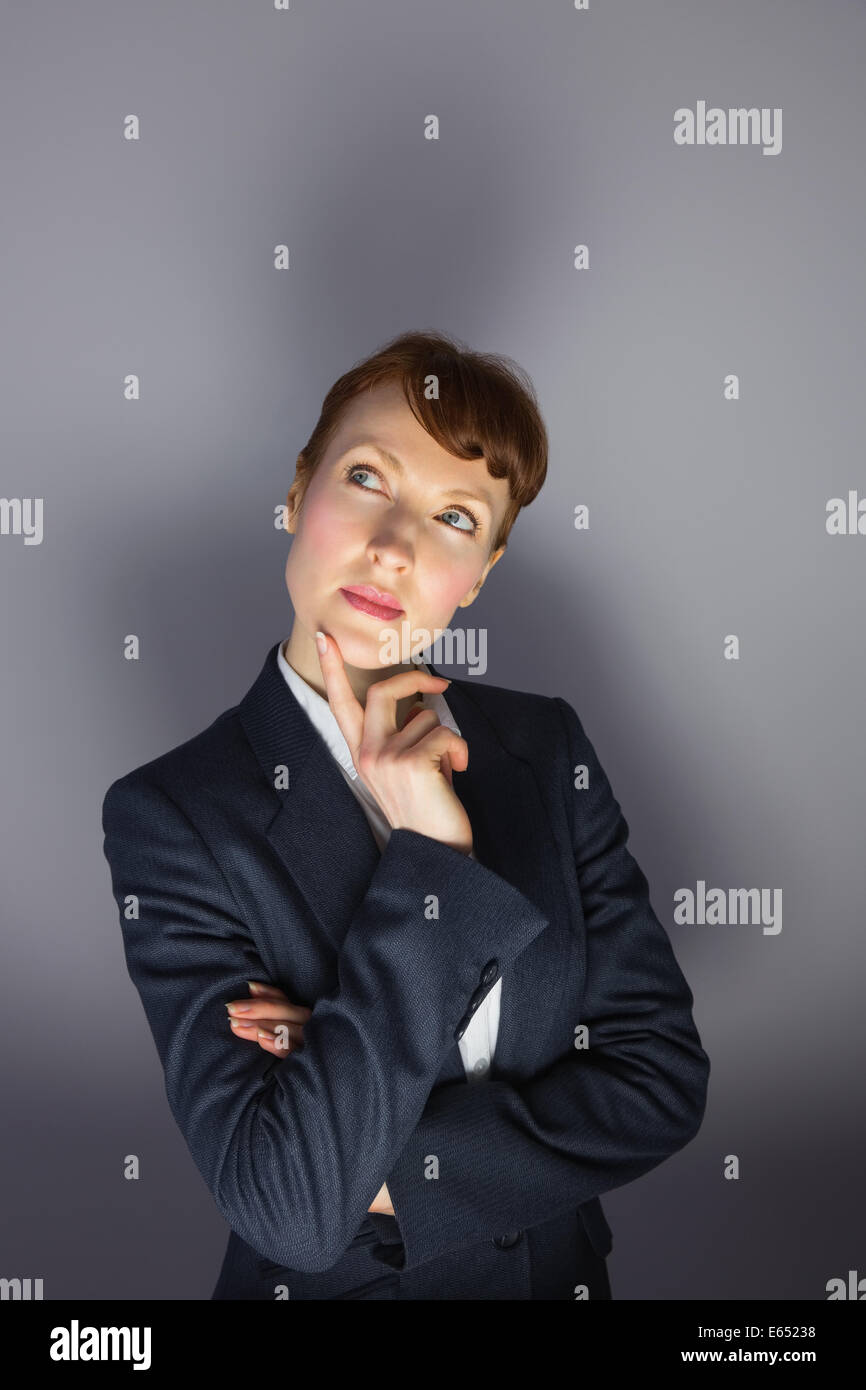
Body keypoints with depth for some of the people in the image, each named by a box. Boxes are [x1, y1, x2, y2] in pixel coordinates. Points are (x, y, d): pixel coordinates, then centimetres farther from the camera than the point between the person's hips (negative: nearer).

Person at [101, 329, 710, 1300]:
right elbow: (289, 1208, -27)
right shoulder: (172, 816, -22)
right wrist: (428, 857, -31)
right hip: (329, 1286, -3)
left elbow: (663, 1079, -11)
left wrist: (391, 1163, -21)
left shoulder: (549, 748, -10)